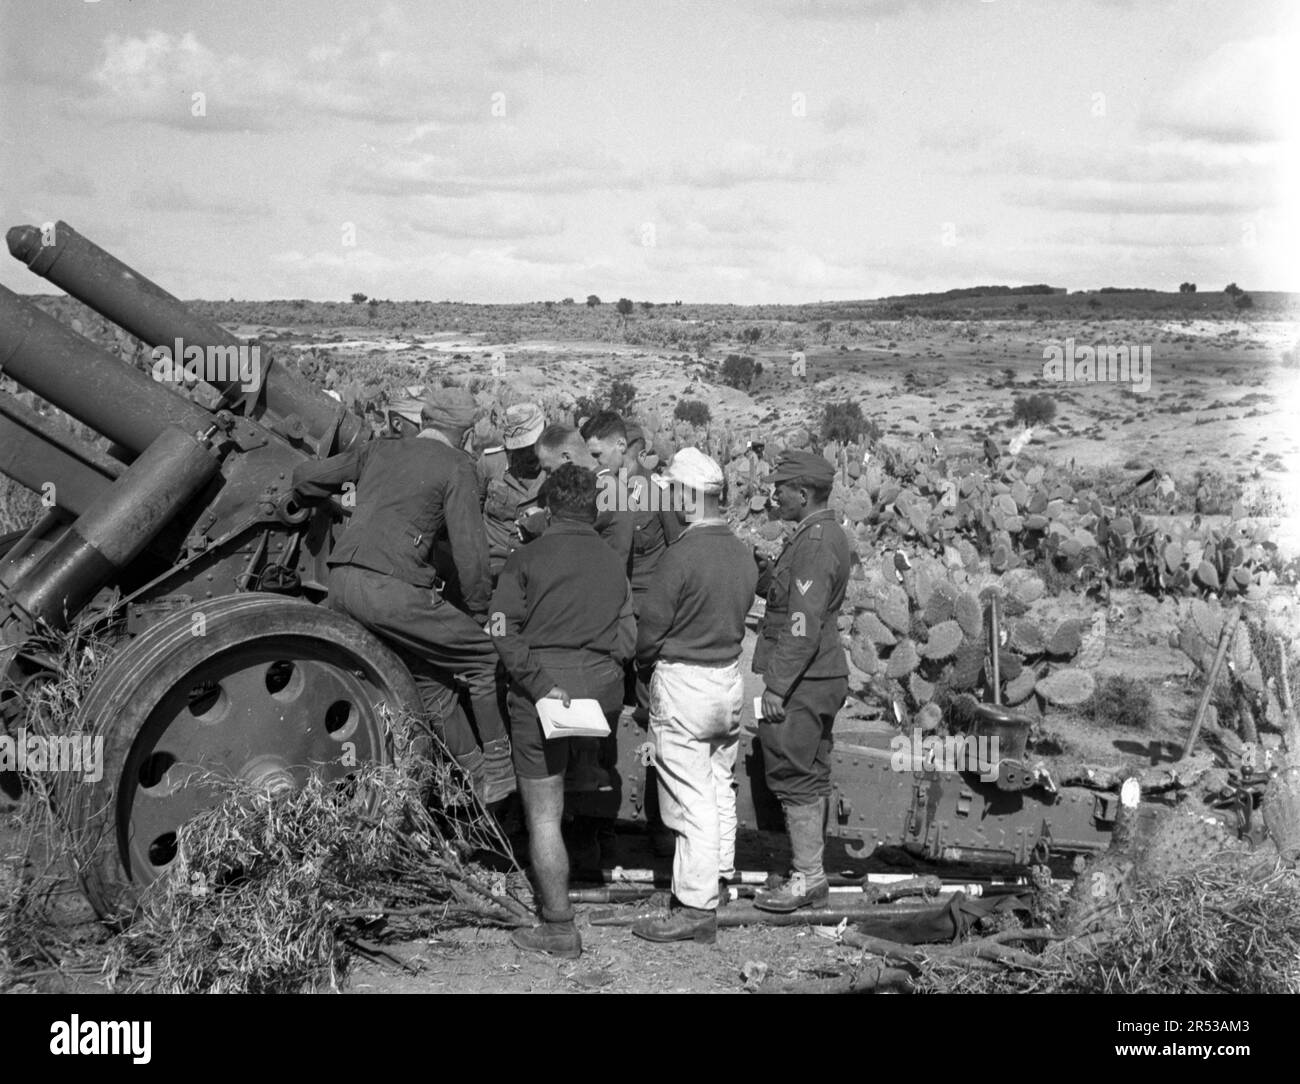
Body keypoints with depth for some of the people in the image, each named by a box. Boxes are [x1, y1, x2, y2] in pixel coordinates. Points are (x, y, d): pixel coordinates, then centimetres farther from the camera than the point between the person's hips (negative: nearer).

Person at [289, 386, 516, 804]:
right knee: (484, 658, 4)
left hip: (342, 583, 7)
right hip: (390, 588, -7)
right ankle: (498, 772, 7)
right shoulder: (456, 467, 2)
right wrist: (478, 610, 6)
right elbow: (469, 548, -5)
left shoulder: (380, 450, 19)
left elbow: (305, 477, 24)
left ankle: (474, 775, 20)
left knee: (430, 677, 17)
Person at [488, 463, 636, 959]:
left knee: (543, 816, 1)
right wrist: (602, 669, 15)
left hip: (542, 691, -3)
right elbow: (628, 638, 8)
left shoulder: (526, 559, 0)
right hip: (603, 690, 4)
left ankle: (559, 930, 3)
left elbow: (504, 631, -11)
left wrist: (540, 683, -13)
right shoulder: (613, 563, 13)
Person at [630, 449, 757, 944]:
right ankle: (720, 873, 34)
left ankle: (696, 908, 1)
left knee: (690, 796, -3)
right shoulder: (742, 554, 3)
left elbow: (649, 628, -15)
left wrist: (642, 660, 5)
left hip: (682, 679, -8)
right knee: (720, 783, 21)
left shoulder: (682, 554, -20)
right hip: (730, 676, 8)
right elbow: (738, 614, 10)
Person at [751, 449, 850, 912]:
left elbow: (803, 625, -23)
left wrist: (777, 686, -21)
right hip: (823, 677, 10)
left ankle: (807, 876, 1)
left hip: (800, 682, -10)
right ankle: (812, 874, 20)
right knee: (811, 777, 14)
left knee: (794, 776, -4)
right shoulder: (827, 535, 14)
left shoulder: (815, 543, -18)